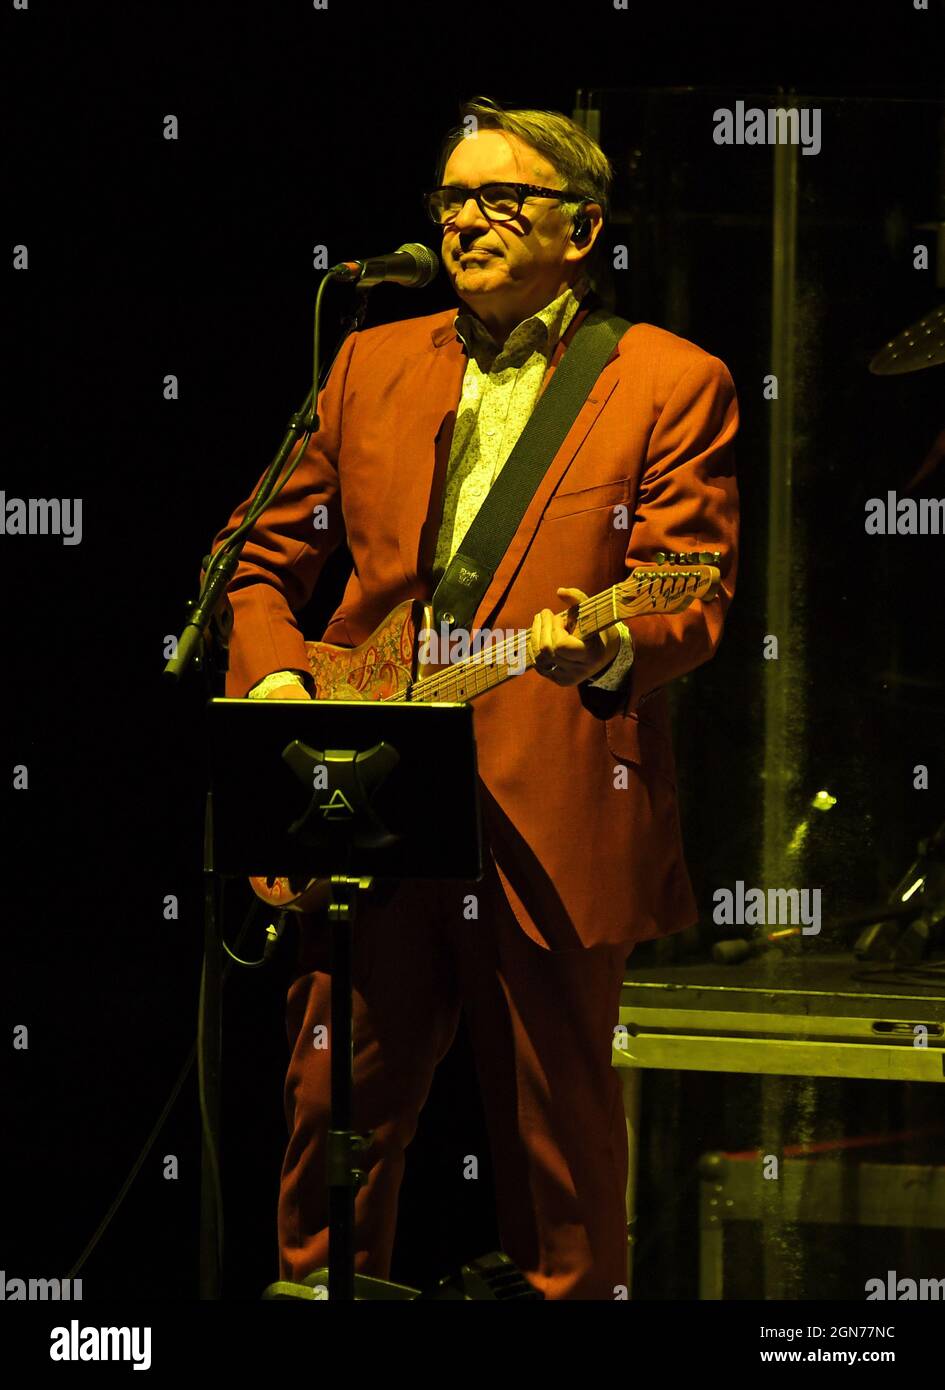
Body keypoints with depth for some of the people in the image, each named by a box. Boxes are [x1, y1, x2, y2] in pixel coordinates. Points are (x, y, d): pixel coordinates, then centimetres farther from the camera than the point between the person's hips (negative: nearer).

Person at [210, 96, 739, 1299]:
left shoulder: (671, 385, 2)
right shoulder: (373, 364, 15)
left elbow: (697, 598, -7)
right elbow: (264, 554, 20)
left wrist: (613, 648, -29)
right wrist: (273, 680, 1)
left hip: (552, 826, -4)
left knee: (558, 1142, 3)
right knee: (330, 1116, 7)